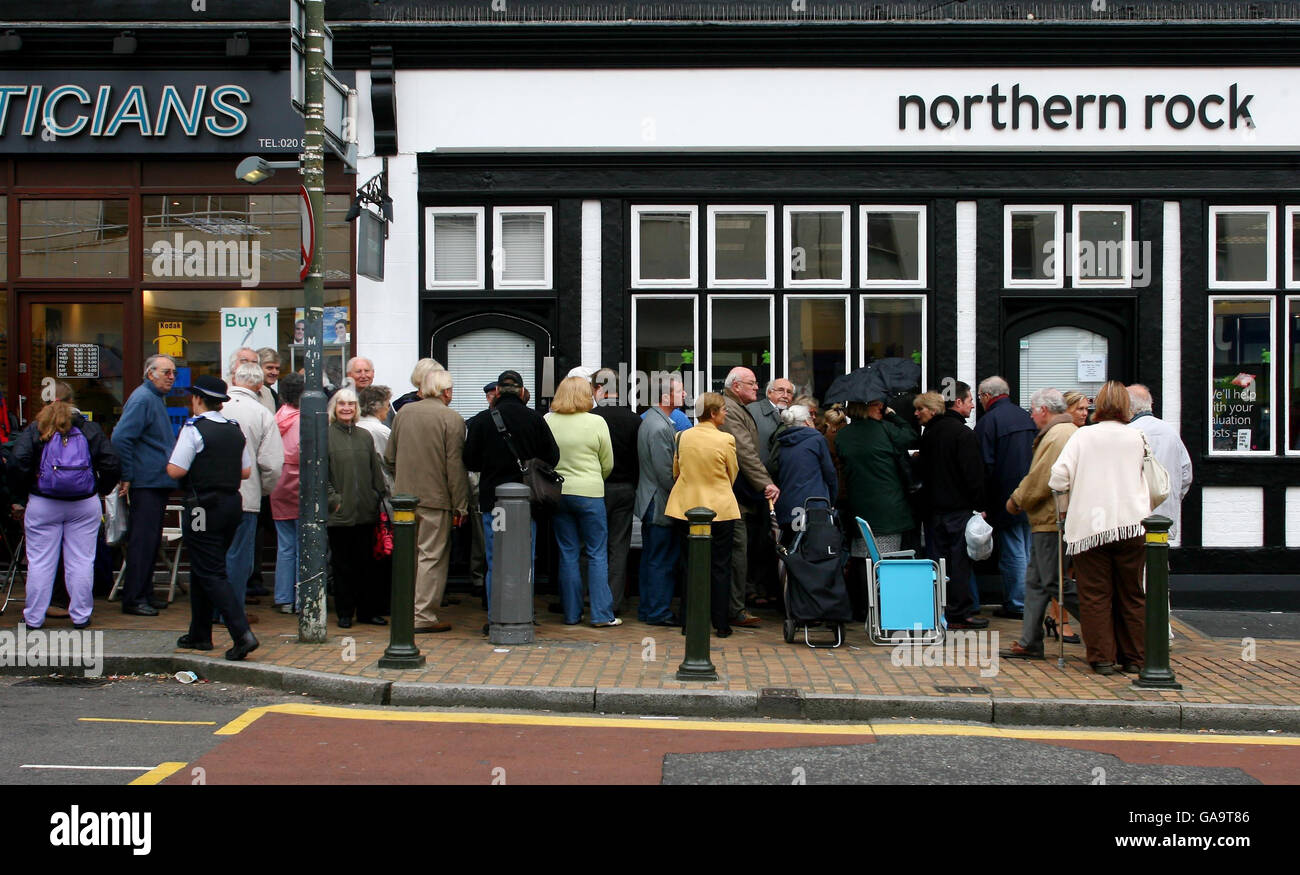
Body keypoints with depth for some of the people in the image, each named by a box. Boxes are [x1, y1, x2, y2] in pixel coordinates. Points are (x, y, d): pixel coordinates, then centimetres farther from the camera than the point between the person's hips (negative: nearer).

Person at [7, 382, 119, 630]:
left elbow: (17, 463, -12)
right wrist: (101, 491, 12)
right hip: (85, 506, 1)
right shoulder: (89, 429, 2)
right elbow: (112, 465, -3)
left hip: (42, 505, -1)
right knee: (81, 561, 6)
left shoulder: (33, 430, -1)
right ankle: (80, 616, 11)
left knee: (40, 562, 6)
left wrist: (17, 500, -2)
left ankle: (34, 617, 13)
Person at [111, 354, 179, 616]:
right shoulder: (142, 398, -13)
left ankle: (144, 594, 21)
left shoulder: (156, 398, 18)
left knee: (150, 540, 13)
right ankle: (133, 599, -2)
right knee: (142, 540, -7)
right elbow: (120, 438, -22)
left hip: (158, 483, 10)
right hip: (146, 483, -10)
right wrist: (127, 477, -19)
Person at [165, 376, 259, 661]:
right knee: (202, 570, 19)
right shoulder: (235, 430, 9)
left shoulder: (194, 428, -12)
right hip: (231, 504, 7)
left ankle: (242, 634, -16)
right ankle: (199, 635, 26)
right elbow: (246, 471, 13)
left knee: (211, 574, -5)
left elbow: (176, 471, -16)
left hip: (203, 507, -7)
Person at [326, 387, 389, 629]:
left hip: (365, 511, 4)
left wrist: (379, 498, 8)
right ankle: (345, 613, 14)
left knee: (366, 563, 8)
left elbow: (376, 471, 15)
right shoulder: (325, 436, -3)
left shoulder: (365, 436, 11)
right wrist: (333, 499, -13)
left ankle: (368, 610, 17)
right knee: (343, 564, 5)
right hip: (339, 513, -3)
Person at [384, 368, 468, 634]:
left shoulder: (404, 412, 6)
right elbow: (455, 466, -11)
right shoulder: (452, 419, -10)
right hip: (436, 498, -6)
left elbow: (389, 457, 13)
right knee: (432, 557, -1)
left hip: (405, 496, 6)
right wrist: (460, 505, -7)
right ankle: (423, 616, -1)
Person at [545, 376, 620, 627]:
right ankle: (602, 614, 4)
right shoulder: (596, 422, -8)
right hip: (589, 493, -3)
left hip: (556, 493, 3)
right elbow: (608, 464, 0)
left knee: (567, 554, 9)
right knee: (597, 554, 5)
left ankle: (572, 613, 13)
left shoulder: (547, 421, -1)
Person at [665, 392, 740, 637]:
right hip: (720, 508, -3)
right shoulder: (726, 440, -12)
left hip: (687, 507, 4)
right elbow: (732, 475, 2)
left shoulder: (683, 437, 0)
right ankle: (721, 623, 8)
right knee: (720, 566, 5)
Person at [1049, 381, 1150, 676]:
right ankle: (1134, 657, 16)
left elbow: (1059, 477, -8)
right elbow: (1142, 477, 11)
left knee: (1095, 595, 3)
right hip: (1131, 524, 2)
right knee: (1132, 594, 11)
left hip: (1090, 526, -2)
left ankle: (1103, 658, 3)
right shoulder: (1136, 438, 5)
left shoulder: (1082, 436, -1)